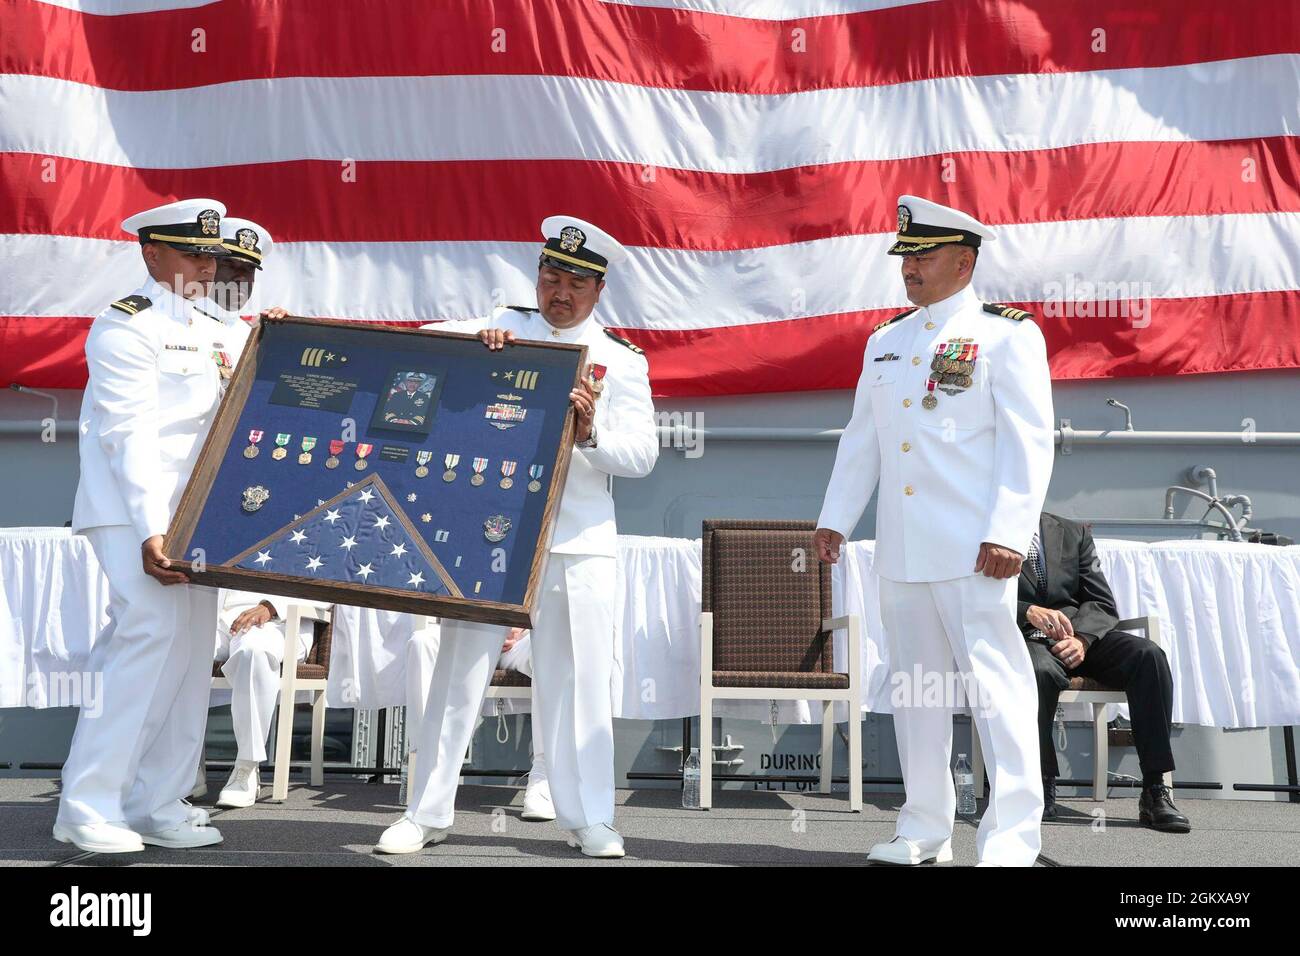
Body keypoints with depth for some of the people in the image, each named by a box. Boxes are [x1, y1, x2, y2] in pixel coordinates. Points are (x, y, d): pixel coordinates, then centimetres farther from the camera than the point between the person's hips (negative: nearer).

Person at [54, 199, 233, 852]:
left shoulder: (208, 331, 17)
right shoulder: (126, 327, -8)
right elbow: (129, 434, -17)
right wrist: (151, 530, -25)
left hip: (193, 513, 8)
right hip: (132, 512, -8)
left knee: (190, 646, 5)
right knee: (154, 633, -17)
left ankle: (157, 804, 12)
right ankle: (86, 807, -7)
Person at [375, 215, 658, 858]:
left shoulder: (621, 360, 8)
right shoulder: (506, 326, 12)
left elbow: (641, 455, 0)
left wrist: (590, 432, -19)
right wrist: (477, 336, -15)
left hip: (578, 540, 0)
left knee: (578, 678, 1)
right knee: (459, 668, 3)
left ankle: (590, 818, 12)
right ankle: (427, 813, 12)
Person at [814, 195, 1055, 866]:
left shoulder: (1005, 334, -1)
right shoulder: (884, 342, 17)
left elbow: (1029, 442, -7)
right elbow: (860, 440, 20)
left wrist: (1009, 533, -16)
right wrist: (834, 517, 13)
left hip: (972, 550, -6)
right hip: (900, 551, 6)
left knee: (995, 683, -7)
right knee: (917, 685, 10)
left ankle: (1011, 840, -1)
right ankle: (925, 831, 19)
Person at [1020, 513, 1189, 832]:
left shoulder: (1074, 533, 16)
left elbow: (1103, 605, 8)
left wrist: (1081, 639, -14)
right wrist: (1028, 612, -24)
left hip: (1078, 637, 4)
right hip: (1023, 638, -4)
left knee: (1148, 655, -24)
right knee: (1041, 671, -38)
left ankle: (1154, 792, -23)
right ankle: (1043, 786, -20)